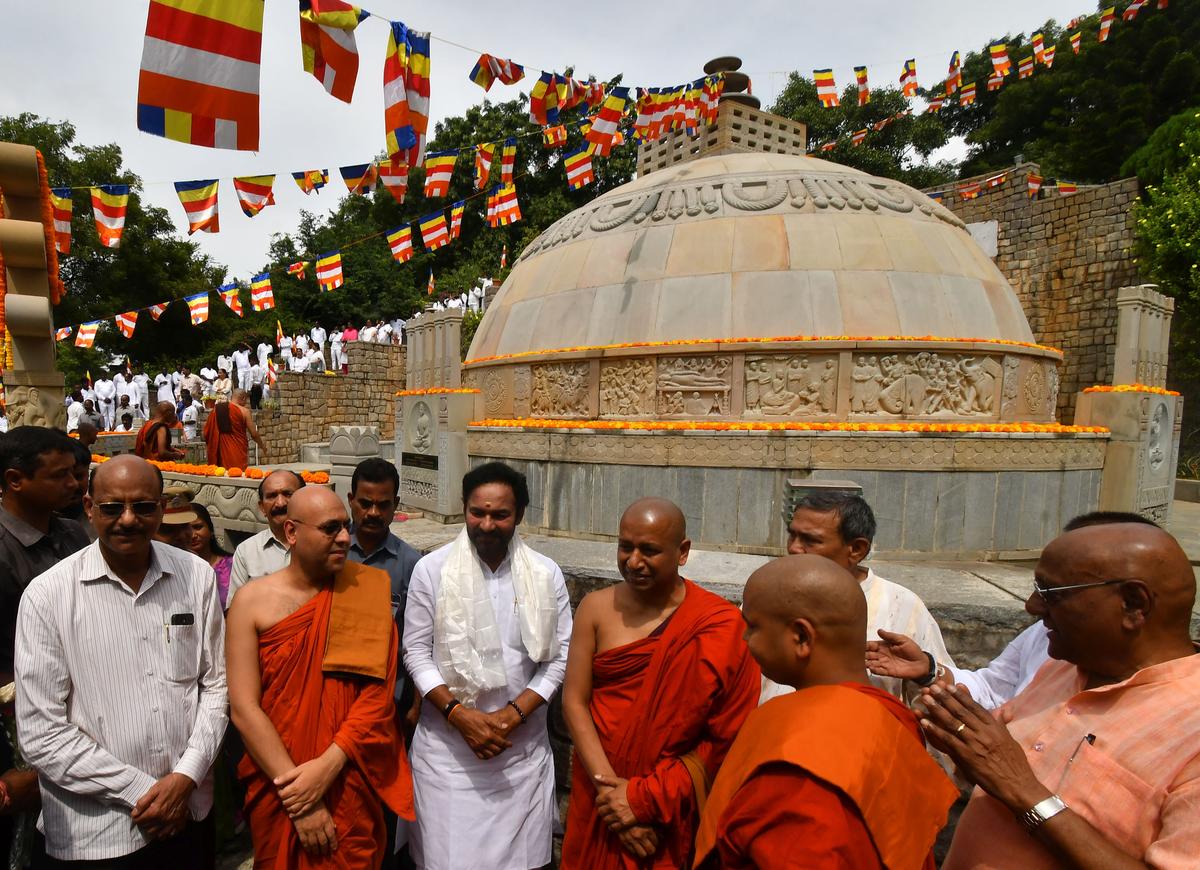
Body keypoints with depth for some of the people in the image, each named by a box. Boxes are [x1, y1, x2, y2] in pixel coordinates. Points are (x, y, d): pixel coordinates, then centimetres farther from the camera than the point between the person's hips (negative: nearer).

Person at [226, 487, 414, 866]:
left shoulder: (366, 593, -5)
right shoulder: (253, 601, -7)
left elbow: (378, 693, -8)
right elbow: (244, 709, -11)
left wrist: (328, 764, -18)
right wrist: (297, 799, -14)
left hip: (353, 788, 1)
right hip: (280, 791, 0)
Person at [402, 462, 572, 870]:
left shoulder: (547, 575, -4)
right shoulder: (431, 569, -6)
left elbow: (559, 655, -2)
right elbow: (416, 651, -3)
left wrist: (513, 715, -12)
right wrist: (458, 714, -13)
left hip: (522, 744, 1)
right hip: (446, 742, -1)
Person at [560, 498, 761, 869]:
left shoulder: (718, 626, -15)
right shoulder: (596, 608, -6)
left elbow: (727, 738, -14)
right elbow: (574, 702, -6)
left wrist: (646, 797, -14)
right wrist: (608, 786, -15)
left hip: (674, 809, -2)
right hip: (599, 796, 3)